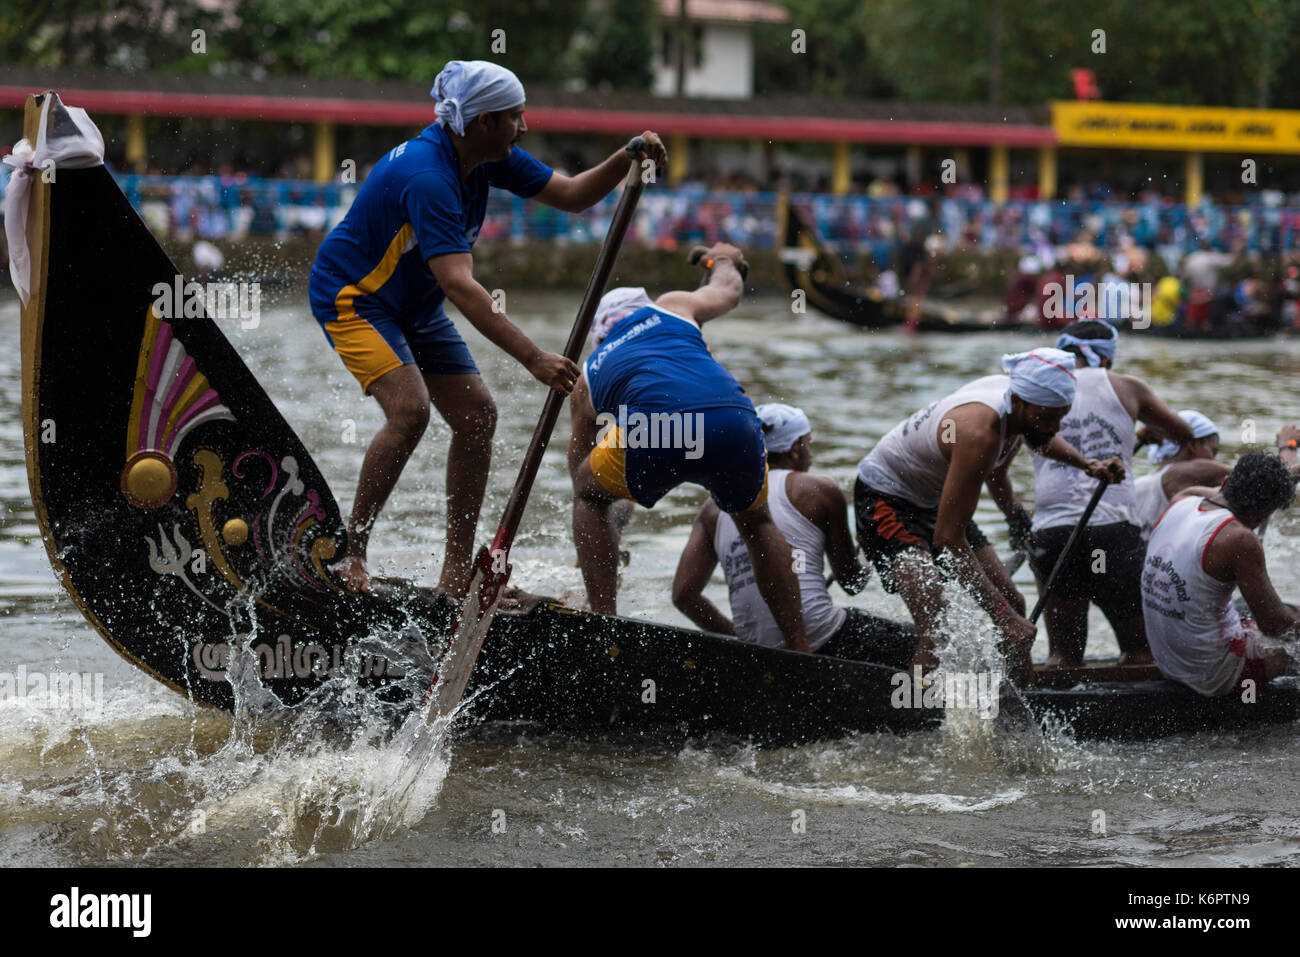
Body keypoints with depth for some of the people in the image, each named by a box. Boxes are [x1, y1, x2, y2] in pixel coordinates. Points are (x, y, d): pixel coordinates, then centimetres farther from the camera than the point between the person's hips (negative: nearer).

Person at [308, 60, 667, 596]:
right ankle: (348, 554, -15)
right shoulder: (428, 177, -33)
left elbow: (572, 195, 5)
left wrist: (627, 159, -15)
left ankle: (457, 572, 6)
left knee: (477, 415, 1)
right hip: (350, 295, -9)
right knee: (410, 410, -27)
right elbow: (459, 286, -41)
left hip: (413, 307, 9)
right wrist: (533, 358, -45)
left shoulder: (489, 159, -5)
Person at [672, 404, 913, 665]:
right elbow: (852, 583, 14)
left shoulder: (714, 509, 17)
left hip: (756, 655, 5)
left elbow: (683, 595, 9)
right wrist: (865, 565, 37)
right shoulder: (820, 490, 6)